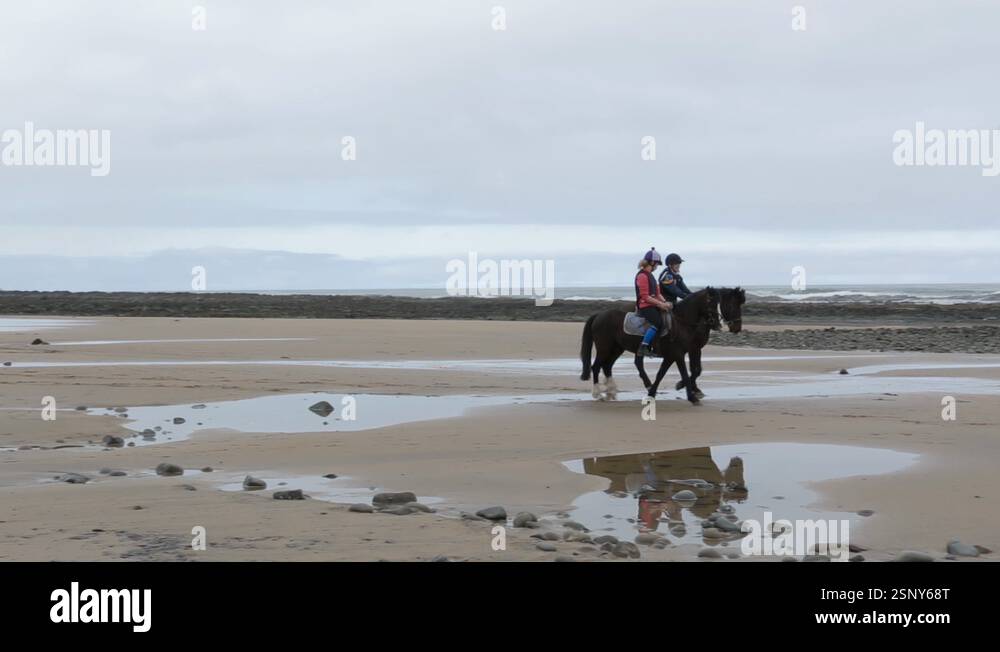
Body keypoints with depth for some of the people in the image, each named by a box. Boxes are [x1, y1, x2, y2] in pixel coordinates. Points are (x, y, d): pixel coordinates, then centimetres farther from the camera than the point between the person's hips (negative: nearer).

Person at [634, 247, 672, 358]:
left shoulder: (650, 275, 20)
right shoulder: (642, 276, -12)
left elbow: (657, 292, 20)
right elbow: (645, 297, -17)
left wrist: (665, 302, 3)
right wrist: (661, 304, -16)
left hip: (653, 306, 10)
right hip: (645, 306, -10)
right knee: (657, 322, -28)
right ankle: (643, 348, -29)